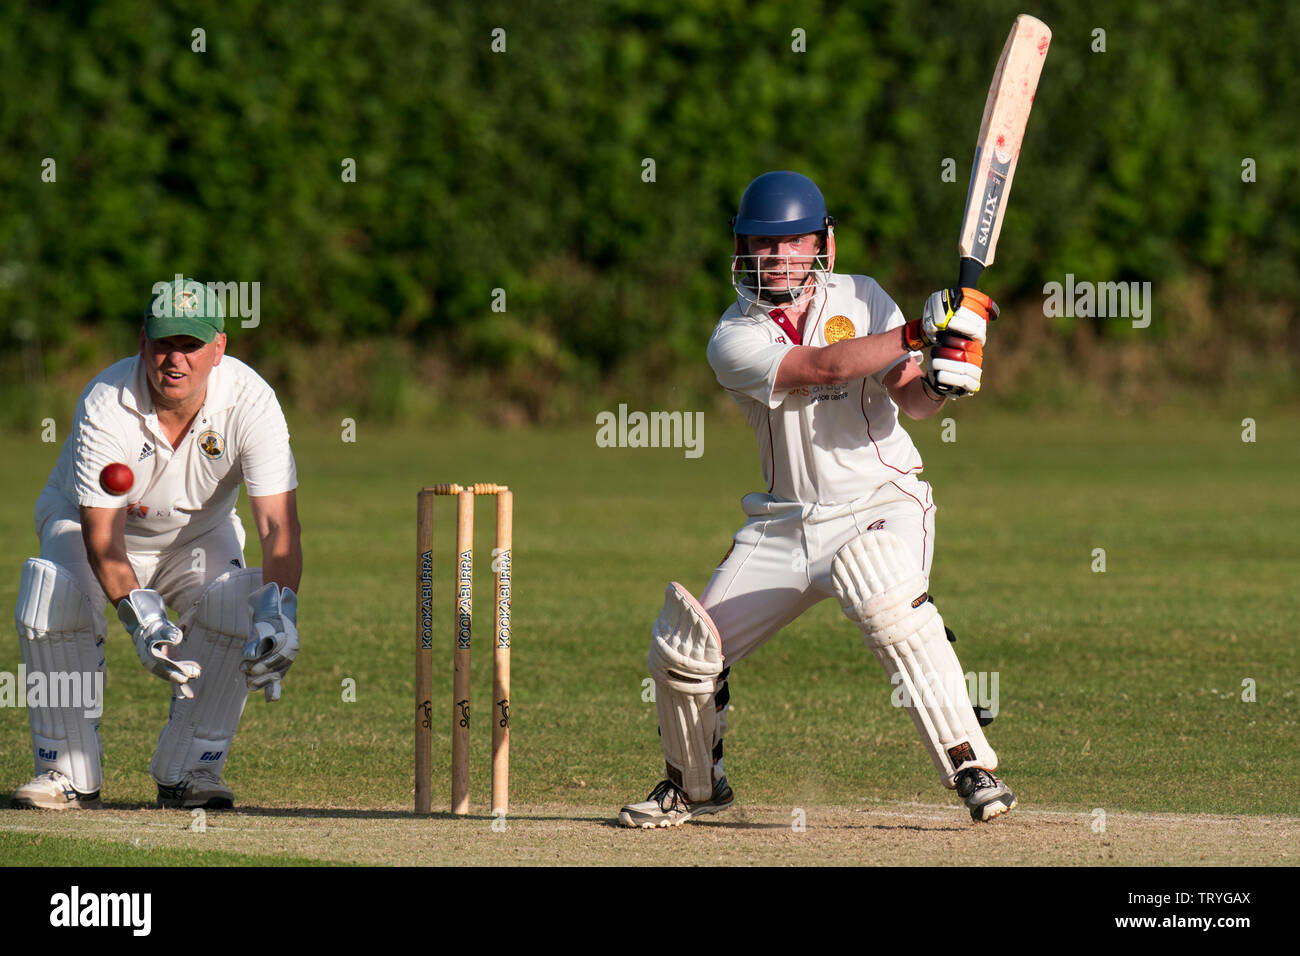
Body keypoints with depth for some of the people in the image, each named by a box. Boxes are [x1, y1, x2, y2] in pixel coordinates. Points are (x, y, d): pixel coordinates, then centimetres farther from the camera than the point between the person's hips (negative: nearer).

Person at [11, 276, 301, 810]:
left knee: (240, 608, -28)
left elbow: (278, 525, -32)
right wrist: (140, 615, -52)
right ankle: (69, 777, -17)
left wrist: (278, 611, -50)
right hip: (83, 523, -2)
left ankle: (190, 771, -11)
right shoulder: (105, 406, -31)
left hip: (197, 534, 2)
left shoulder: (249, 401, -27)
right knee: (53, 596, -32)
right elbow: (101, 534, -35)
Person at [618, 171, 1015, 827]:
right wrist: (921, 333, -30)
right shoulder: (734, 339, -7)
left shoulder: (859, 299, -1)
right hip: (786, 523, 2)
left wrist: (940, 380, -32)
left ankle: (971, 767, -31)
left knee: (881, 593, -35)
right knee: (682, 652, -2)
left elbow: (910, 396, -9)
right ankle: (693, 785, 28)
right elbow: (824, 366, -23)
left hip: (882, 507, -2)